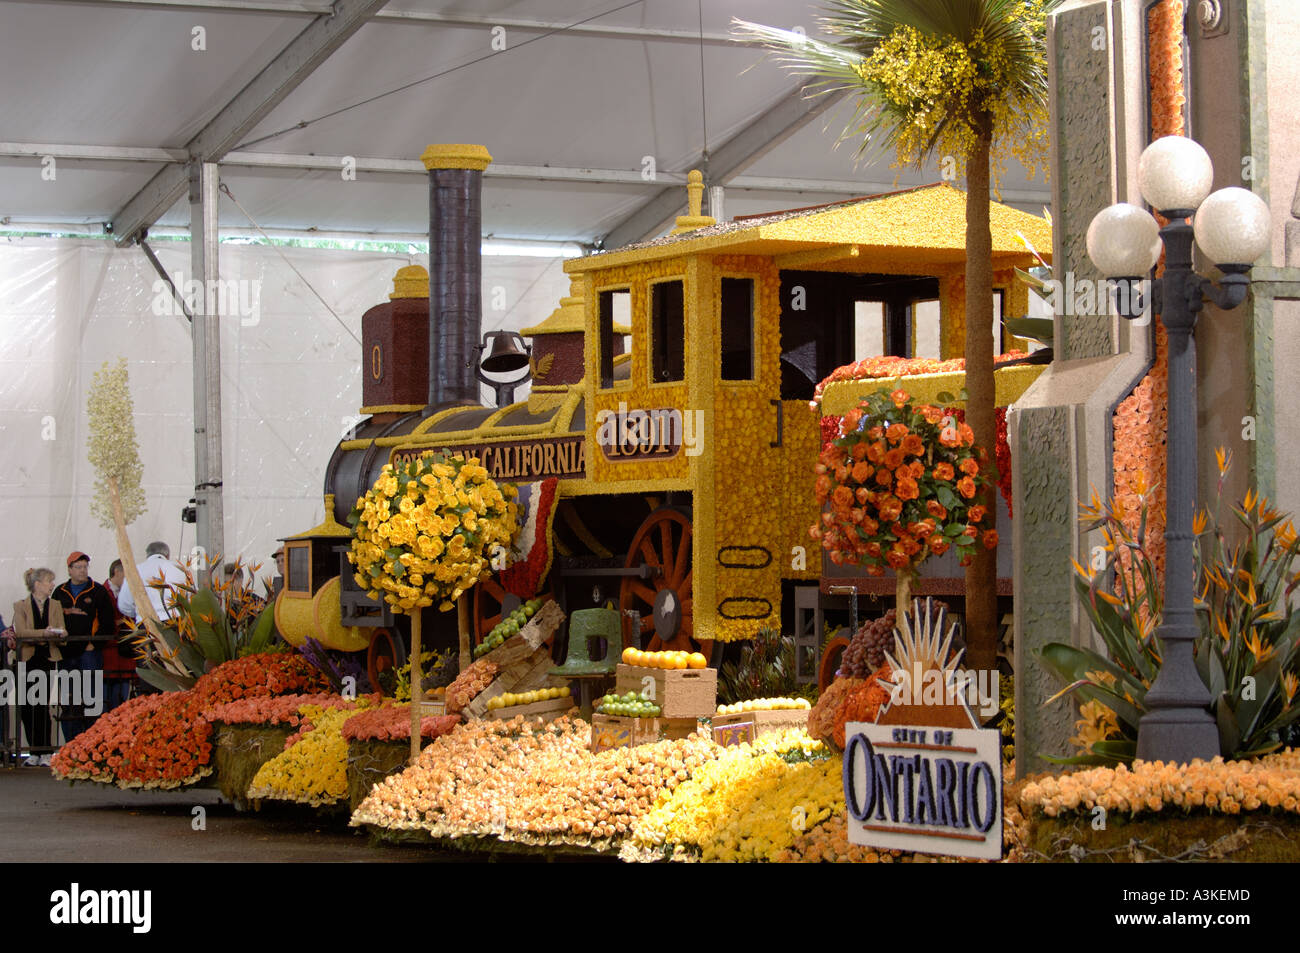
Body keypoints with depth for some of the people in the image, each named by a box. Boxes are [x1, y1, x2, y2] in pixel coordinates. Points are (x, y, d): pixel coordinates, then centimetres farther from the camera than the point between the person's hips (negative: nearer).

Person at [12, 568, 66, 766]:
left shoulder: (55, 605, 14)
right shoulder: (21, 606, 5)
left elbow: (61, 632, 6)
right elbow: (20, 631, -10)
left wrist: (58, 633, -19)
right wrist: (44, 633, -23)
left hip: (47, 658, 0)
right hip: (27, 659, 0)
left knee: (42, 706, -9)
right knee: (27, 708, 1)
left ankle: (45, 752, -8)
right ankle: (34, 752, 10)